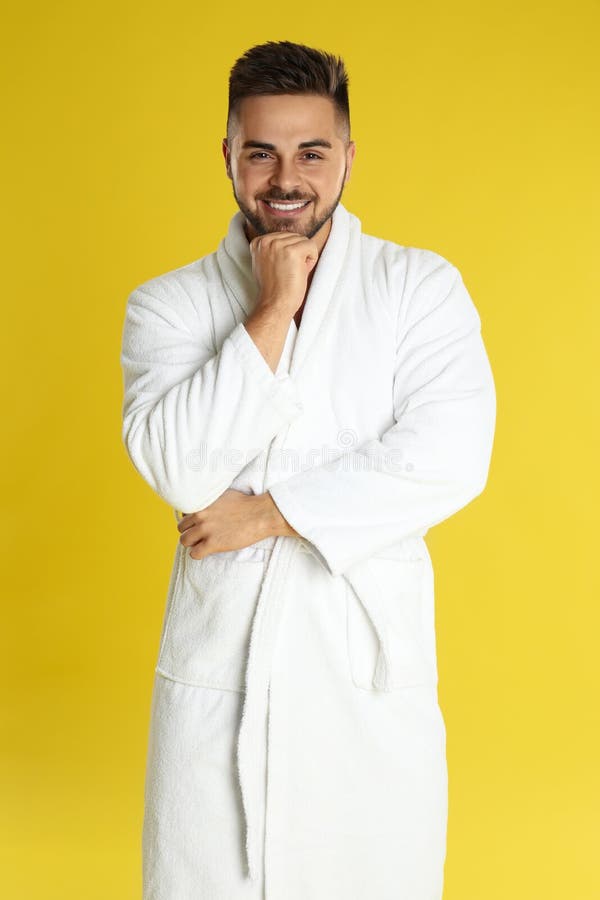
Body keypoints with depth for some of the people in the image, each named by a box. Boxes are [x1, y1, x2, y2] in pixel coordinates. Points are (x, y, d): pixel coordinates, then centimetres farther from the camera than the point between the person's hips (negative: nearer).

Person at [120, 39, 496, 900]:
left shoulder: (421, 287, 0)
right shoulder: (168, 304, 3)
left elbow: (451, 457, -13)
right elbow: (181, 470, -11)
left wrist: (269, 512, -12)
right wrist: (272, 311, -13)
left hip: (371, 660, 0)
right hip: (218, 658, 1)